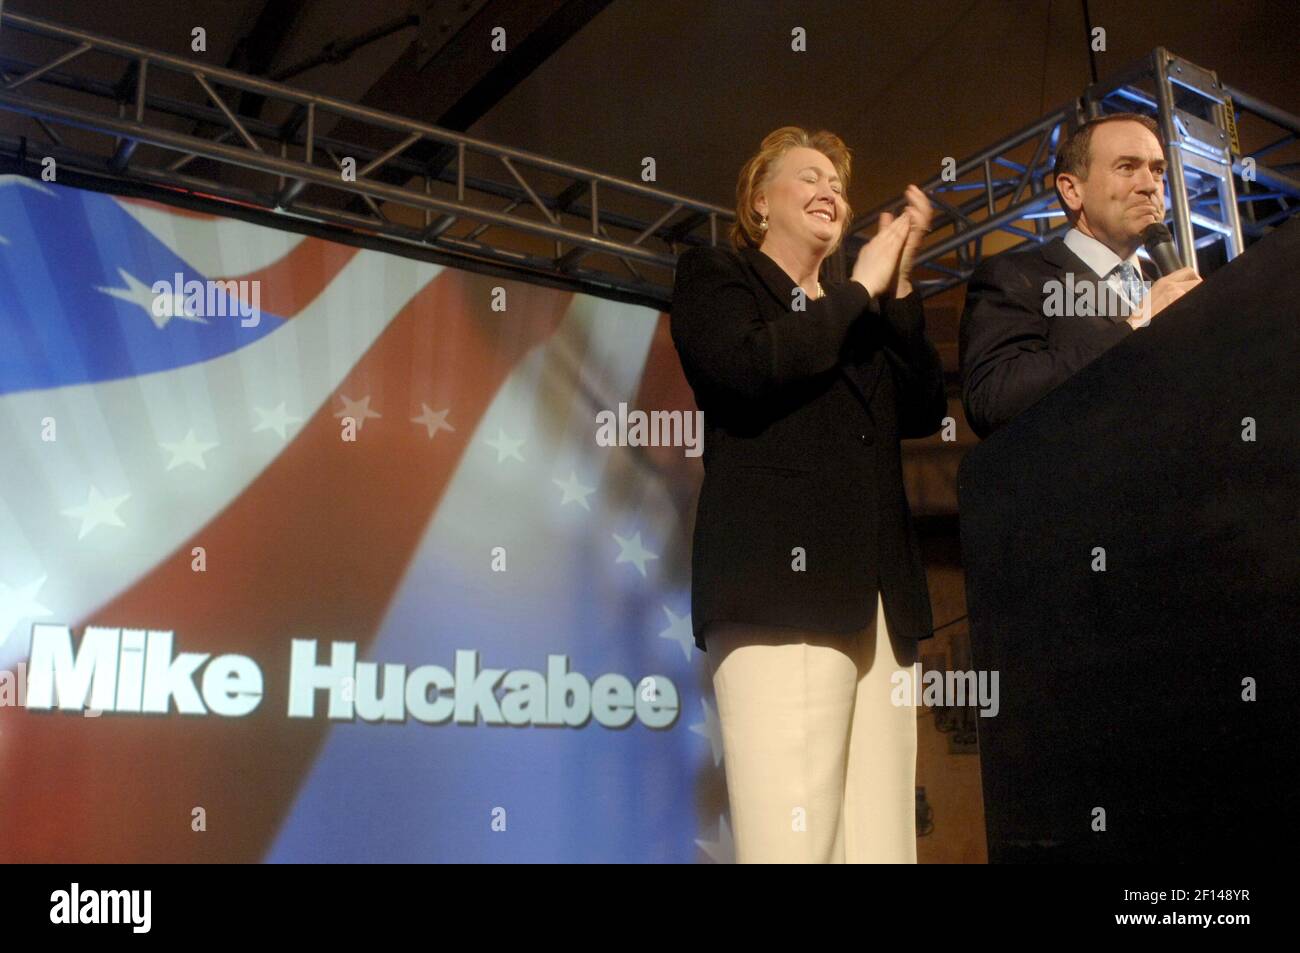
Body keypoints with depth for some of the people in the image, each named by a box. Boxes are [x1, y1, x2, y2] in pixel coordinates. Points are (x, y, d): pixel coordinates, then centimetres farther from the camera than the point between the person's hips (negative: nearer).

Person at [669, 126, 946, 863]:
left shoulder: (862, 315, 30)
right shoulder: (714, 276, 13)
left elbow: (924, 412, 15)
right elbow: (748, 363, -9)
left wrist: (898, 286, 9)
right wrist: (861, 289, 2)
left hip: (881, 600, 6)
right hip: (781, 583, -6)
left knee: (881, 842, -1)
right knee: (791, 839, -14)